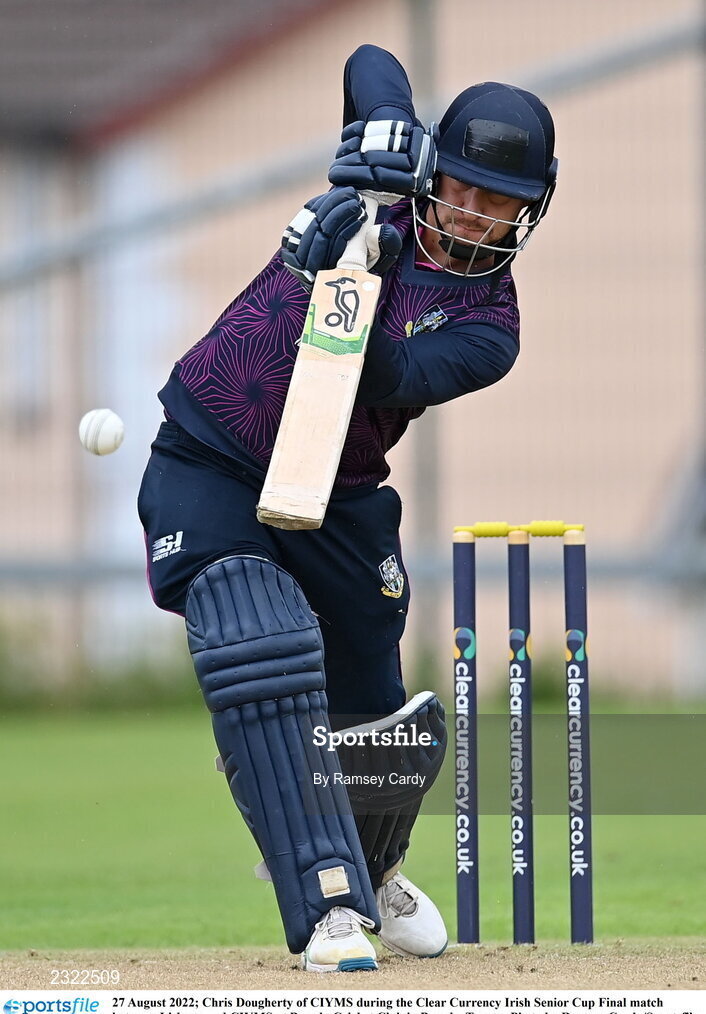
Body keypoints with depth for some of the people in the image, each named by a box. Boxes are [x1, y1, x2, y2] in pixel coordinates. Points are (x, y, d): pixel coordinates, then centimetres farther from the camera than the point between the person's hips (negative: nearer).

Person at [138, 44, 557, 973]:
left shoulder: (488, 328, -9)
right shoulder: (387, 190, -5)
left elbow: (387, 382, -25)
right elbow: (371, 61, -4)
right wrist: (381, 130, -24)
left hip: (334, 500, 2)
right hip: (206, 468, -2)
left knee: (384, 730, 9)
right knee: (263, 650, -28)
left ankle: (371, 869, 46)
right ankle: (329, 908, -32)